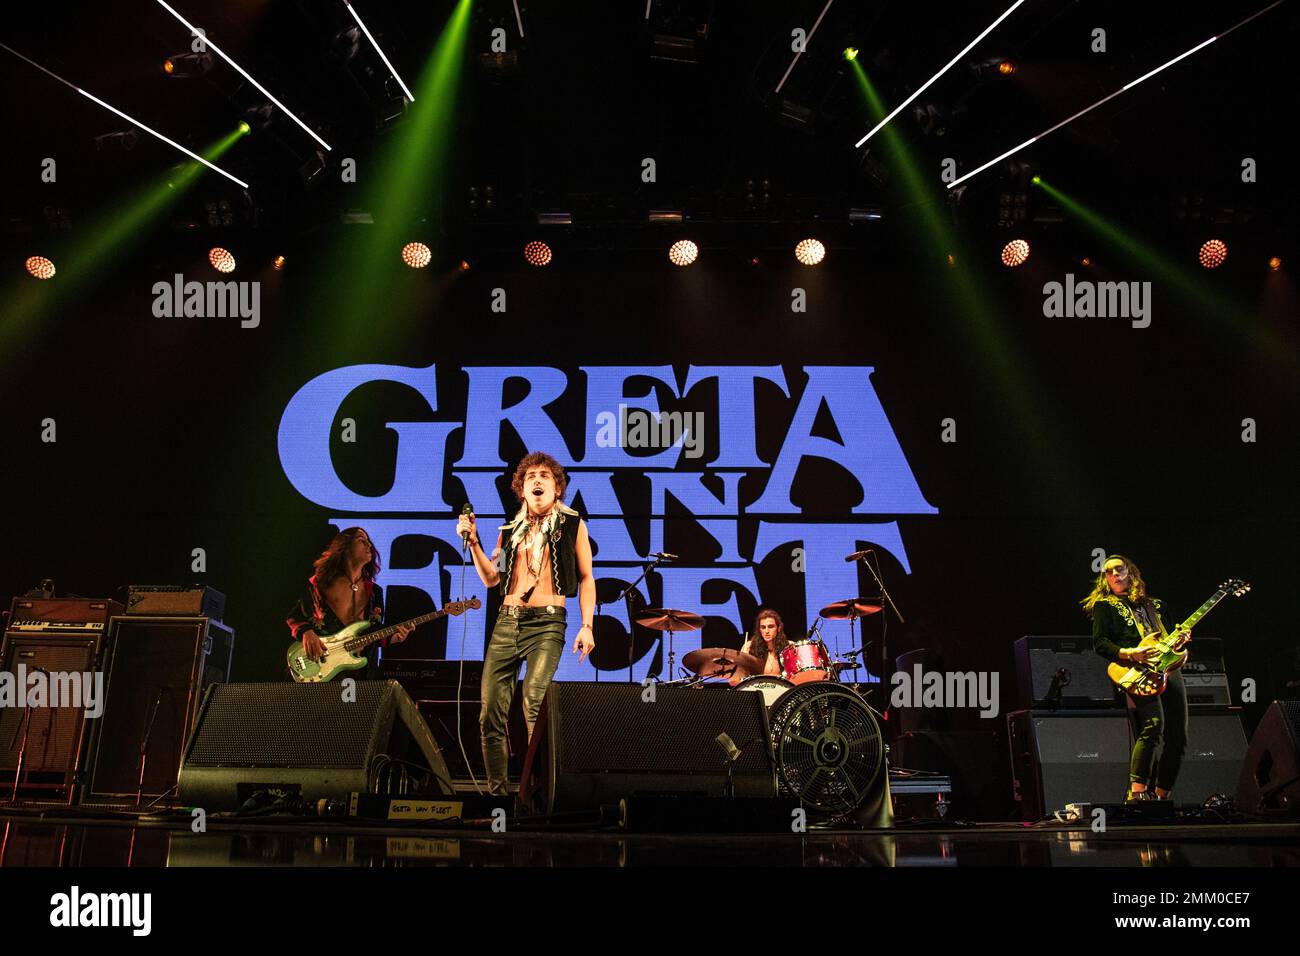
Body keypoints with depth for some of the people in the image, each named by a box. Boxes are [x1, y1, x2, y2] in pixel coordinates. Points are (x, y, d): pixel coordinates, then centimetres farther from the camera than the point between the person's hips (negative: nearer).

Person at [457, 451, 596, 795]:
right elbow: (491, 578, 13)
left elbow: (586, 578, 6)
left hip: (547, 622, -4)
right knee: (490, 709, -1)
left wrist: (587, 626, -4)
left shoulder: (572, 525, 7)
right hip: (507, 621, 4)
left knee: (534, 702, -23)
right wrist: (473, 542, 1)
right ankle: (497, 789, 10)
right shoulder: (511, 530, 17)